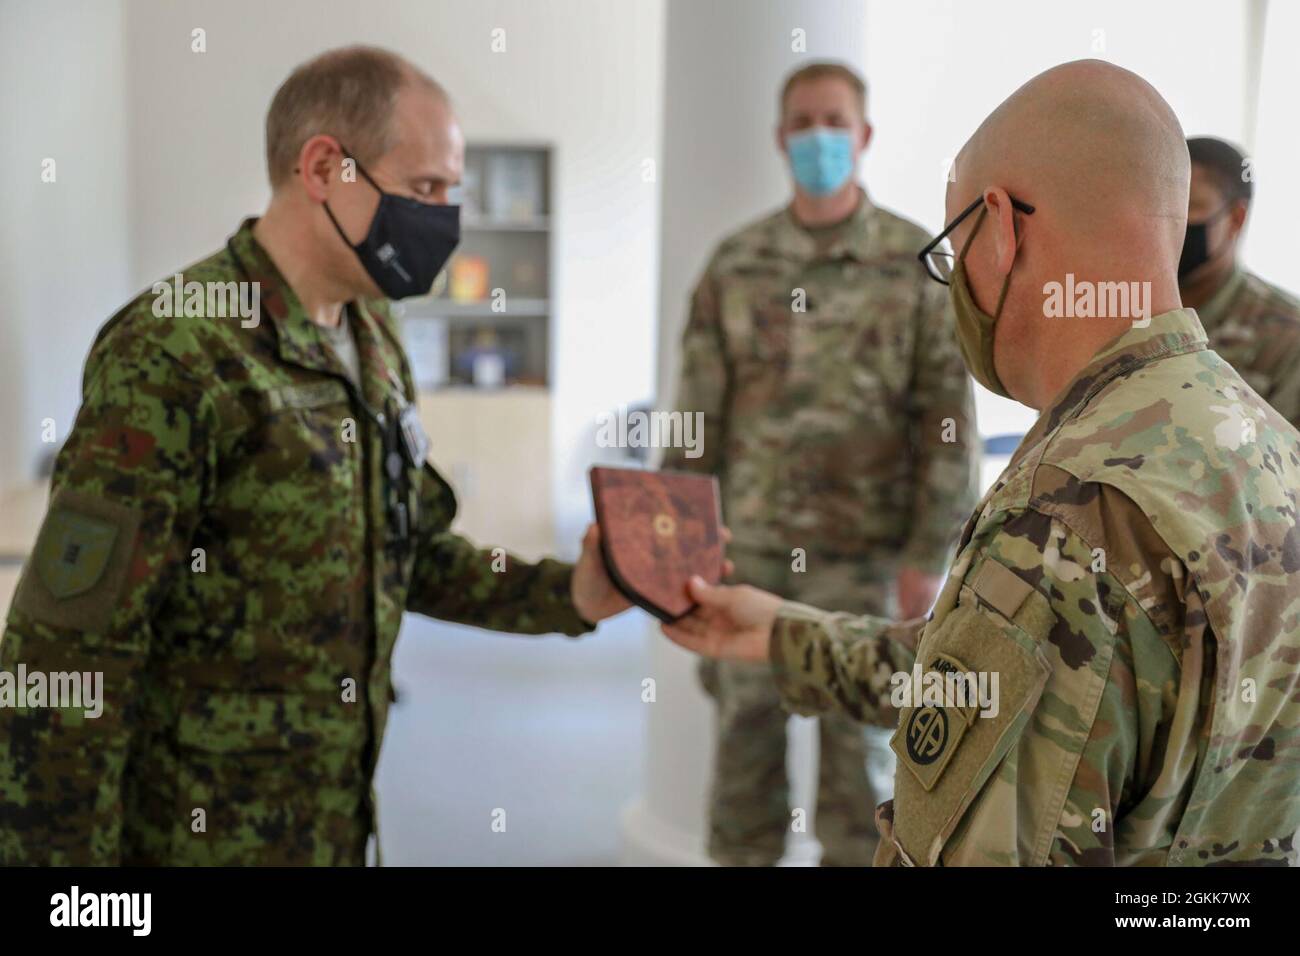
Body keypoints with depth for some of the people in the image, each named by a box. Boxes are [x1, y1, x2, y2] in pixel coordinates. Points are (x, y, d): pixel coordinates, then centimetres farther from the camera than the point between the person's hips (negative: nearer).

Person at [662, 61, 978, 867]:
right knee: (744, 731, 10)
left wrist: (930, 554, -8)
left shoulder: (918, 262, -2)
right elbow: (700, 409, 6)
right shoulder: (736, 263, 5)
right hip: (750, 543, 2)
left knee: (858, 740, 8)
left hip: (863, 548, -2)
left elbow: (949, 418, -4)